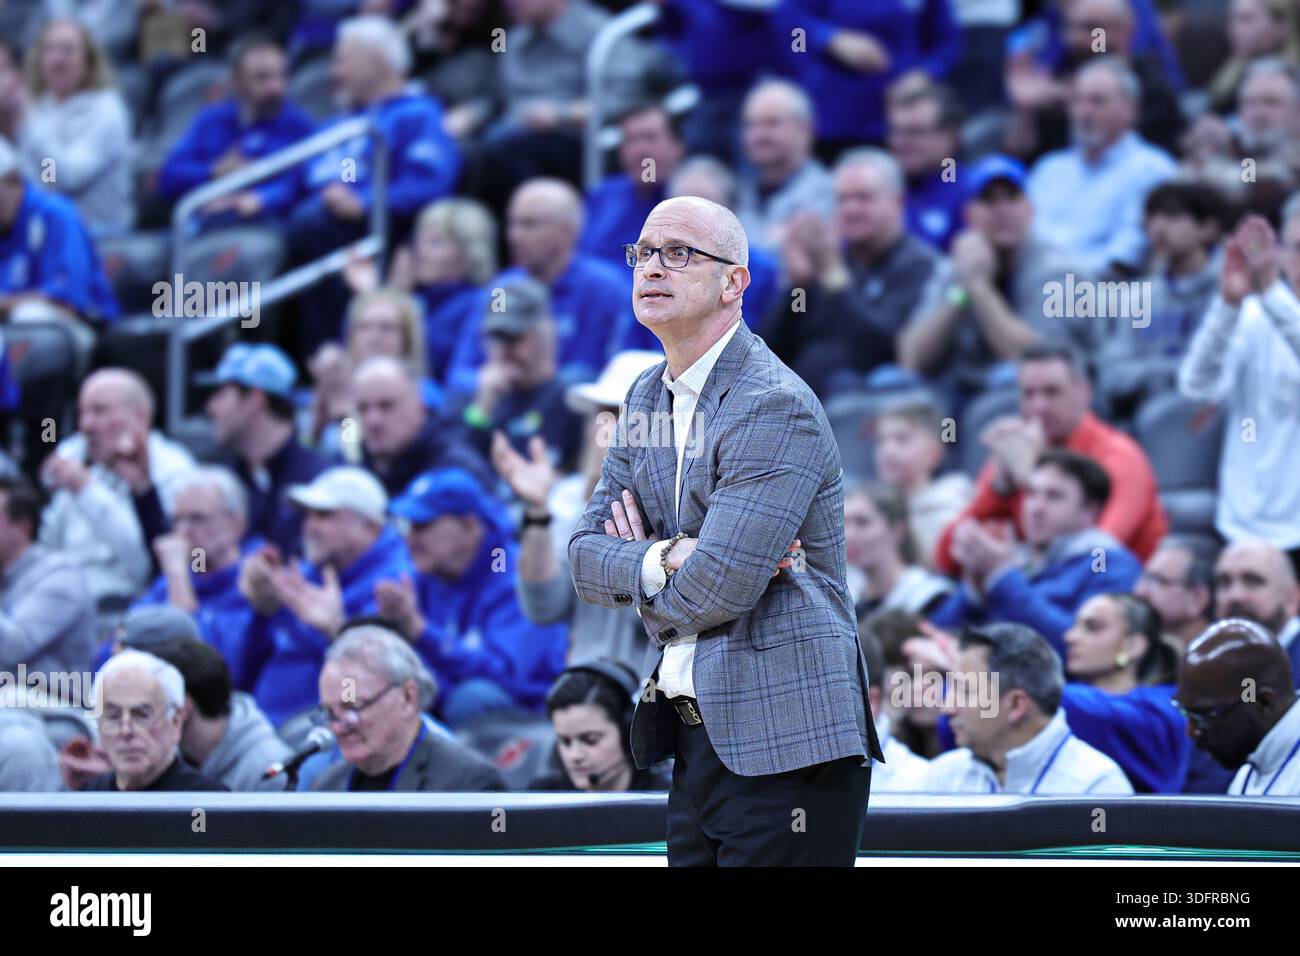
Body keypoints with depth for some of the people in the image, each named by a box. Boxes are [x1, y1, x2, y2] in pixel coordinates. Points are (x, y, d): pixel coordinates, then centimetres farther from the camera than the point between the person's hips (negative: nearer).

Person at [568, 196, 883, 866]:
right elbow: (585, 559, 10)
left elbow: (716, 589, -20)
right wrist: (665, 559, -11)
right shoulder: (648, 398, 15)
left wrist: (638, 584, 2)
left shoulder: (775, 408, -14)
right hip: (700, 741, 9)